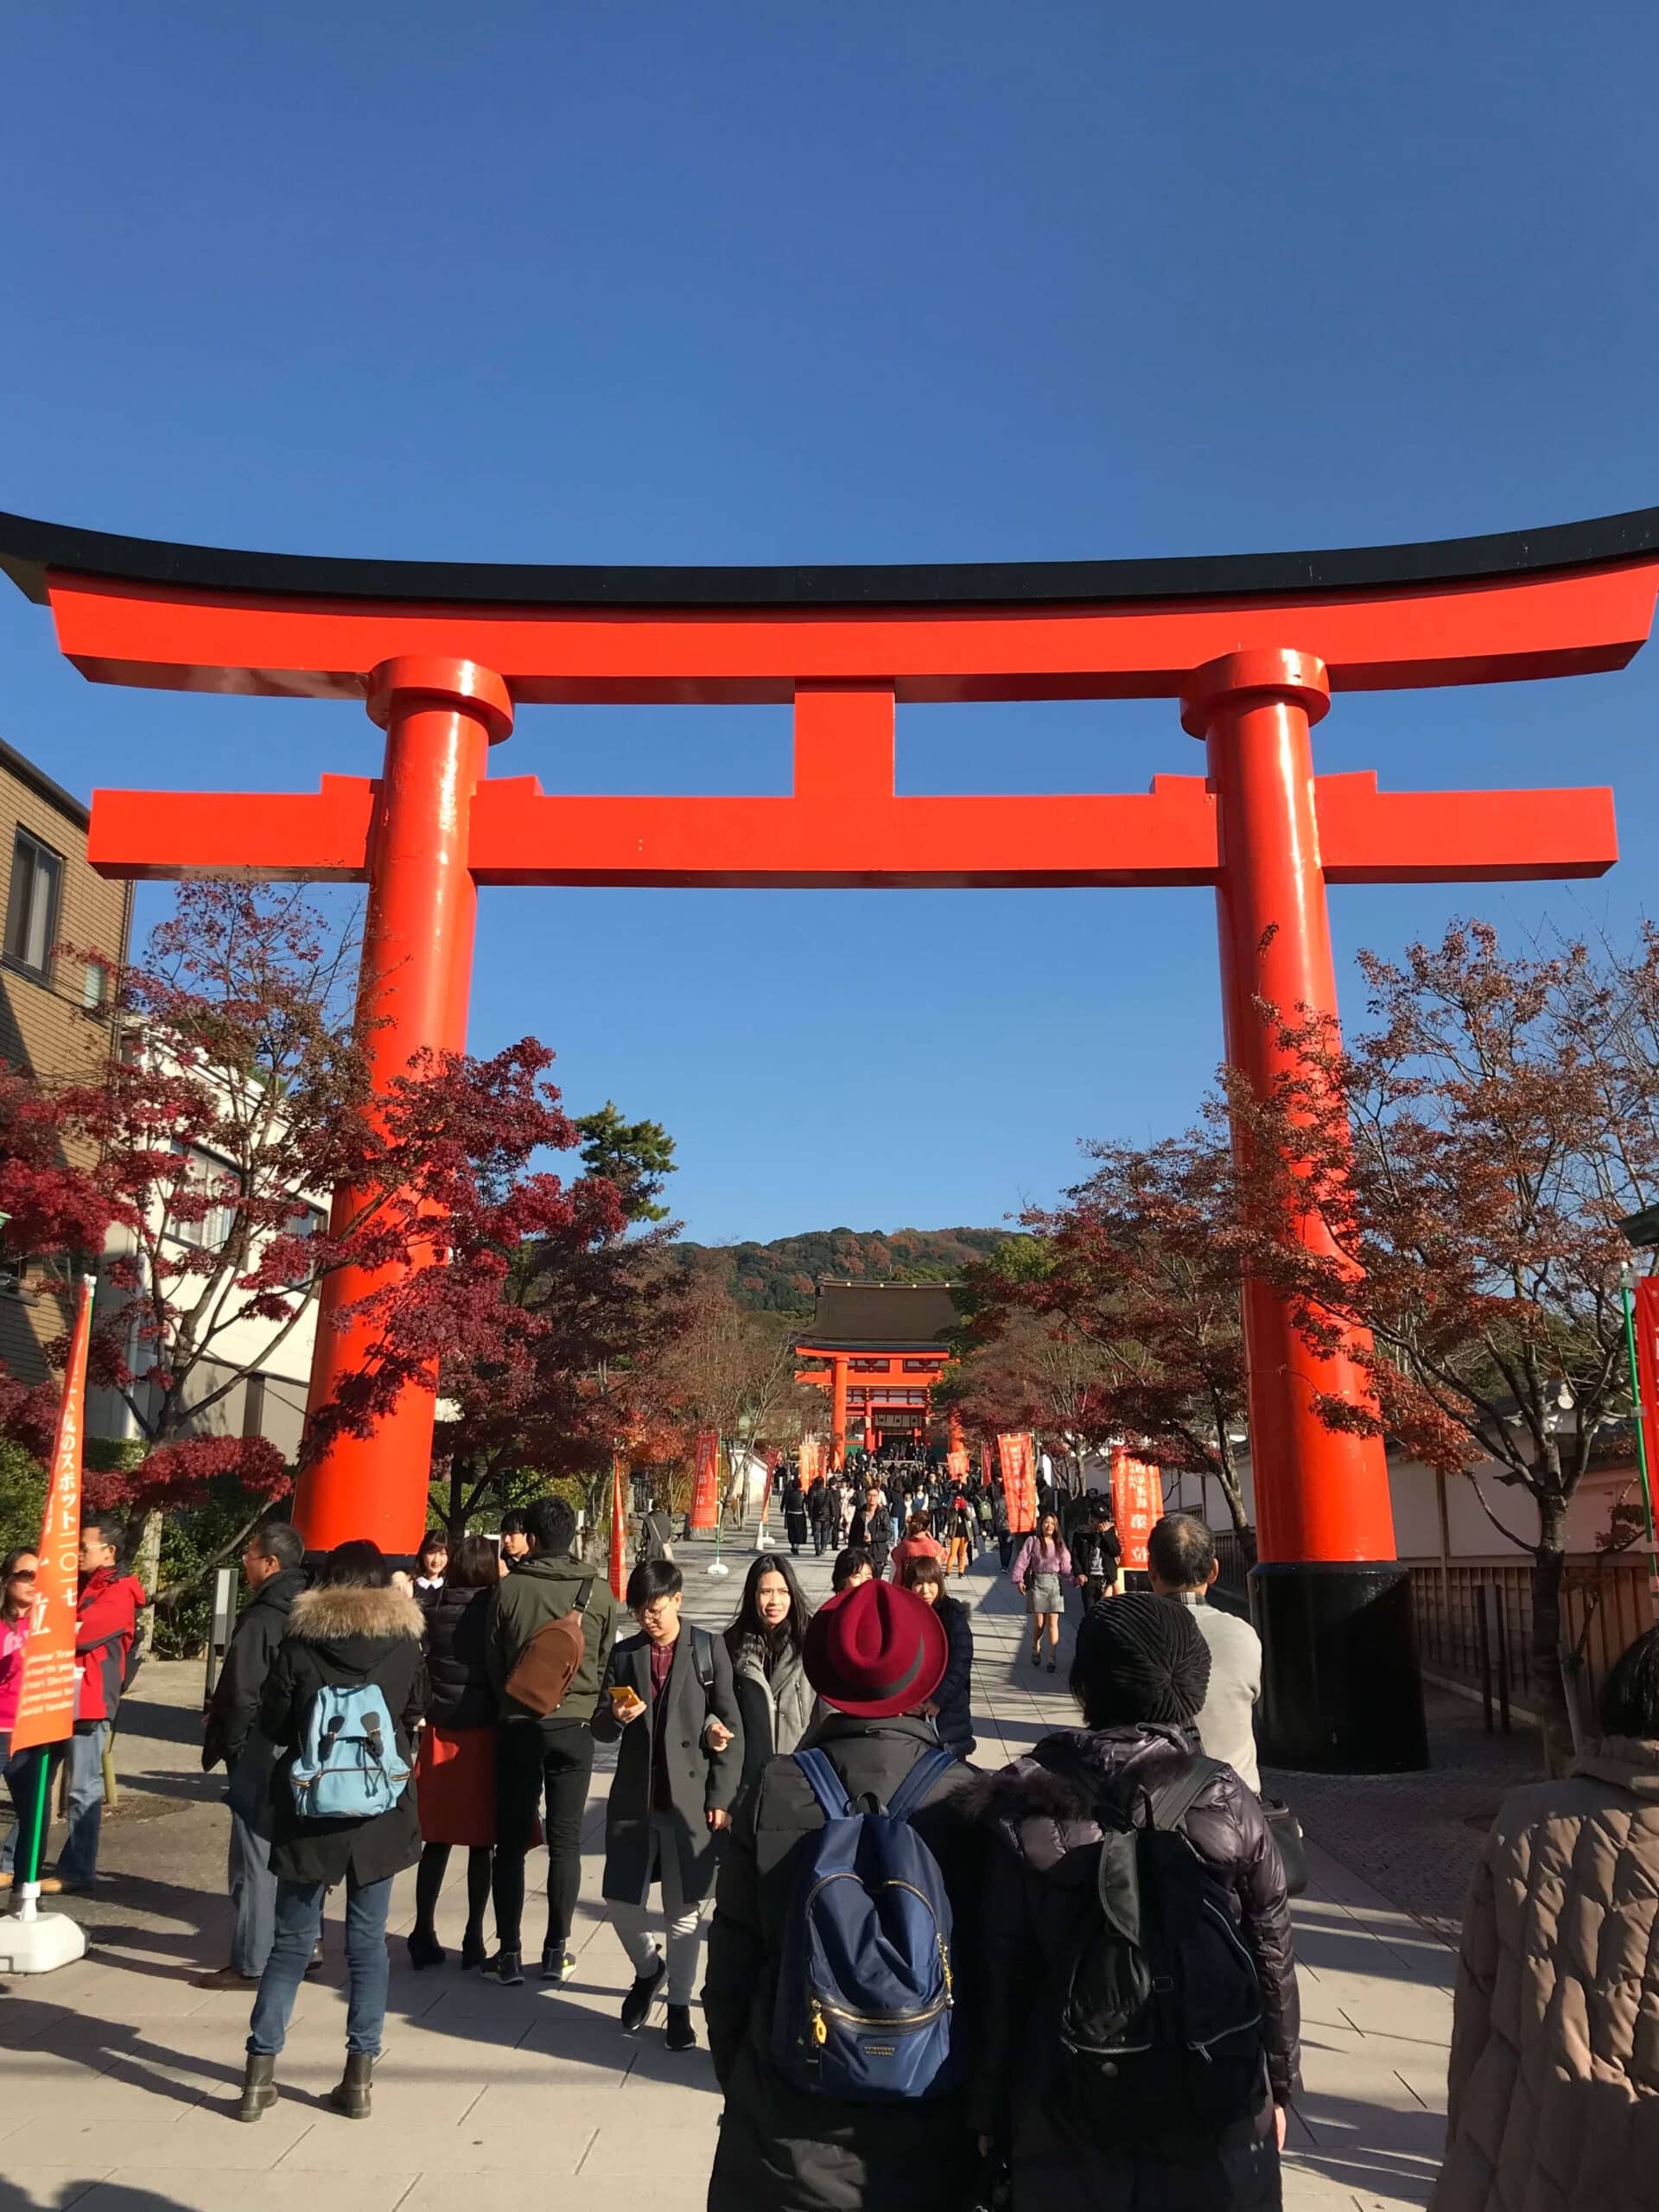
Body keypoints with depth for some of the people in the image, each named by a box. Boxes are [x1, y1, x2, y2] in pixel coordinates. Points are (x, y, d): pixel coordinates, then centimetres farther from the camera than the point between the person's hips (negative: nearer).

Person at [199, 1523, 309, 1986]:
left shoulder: (261, 1620, -17)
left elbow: (241, 1696, -17)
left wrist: (223, 1744, -2)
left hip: (263, 1751, -7)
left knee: (255, 1857, 1)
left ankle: (251, 1962, 7)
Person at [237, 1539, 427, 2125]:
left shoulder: (299, 1641, -7)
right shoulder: (404, 1642, -5)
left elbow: (272, 1723, -1)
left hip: (308, 1810, 0)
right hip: (381, 1809, 0)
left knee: (291, 1941, 12)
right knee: (368, 1940, 9)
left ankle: (259, 2074, 13)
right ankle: (360, 2076, 13)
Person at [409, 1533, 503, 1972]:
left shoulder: (432, 1608, -2)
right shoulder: (495, 1609, -10)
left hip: (440, 1733, 3)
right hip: (484, 1733, -3)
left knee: (437, 1839, 13)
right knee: (482, 1842, 7)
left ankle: (424, 1935, 17)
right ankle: (473, 1940, 11)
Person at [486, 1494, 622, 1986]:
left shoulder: (508, 1588, -9)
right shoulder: (600, 1593, -6)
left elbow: (492, 1661, 1)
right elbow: (607, 1662, 3)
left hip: (518, 1725, -1)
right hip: (575, 1726, 1)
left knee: (511, 1841, 9)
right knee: (565, 1840, 10)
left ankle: (509, 1953, 12)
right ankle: (557, 1952, 15)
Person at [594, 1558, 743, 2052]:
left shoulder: (708, 1650, -3)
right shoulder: (624, 1653, 6)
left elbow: (731, 1727, -2)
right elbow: (601, 1729, 7)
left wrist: (722, 1798, -7)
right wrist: (615, 1716, -17)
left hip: (691, 1797, -3)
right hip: (634, 1797, 3)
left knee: (684, 1909, 5)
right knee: (621, 1901, 5)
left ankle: (679, 2005, 25)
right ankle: (647, 1969, 35)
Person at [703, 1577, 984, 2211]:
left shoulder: (772, 1793, -14)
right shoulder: (967, 1799, -15)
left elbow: (730, 1971, -5)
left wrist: (741, 2086, 12)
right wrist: (983, 2109, 11)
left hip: (784, 2141, 0)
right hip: (927, 2141, 0)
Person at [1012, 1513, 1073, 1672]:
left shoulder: (1060, 1545, 11)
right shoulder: (1033, 1541, 1)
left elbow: (1065, 1567, 8)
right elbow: (1022, 1561, -5)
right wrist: (1019, 1580, -15)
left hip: (1054, 1583, 2)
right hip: (1037, 1583, -2)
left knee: (1053, 1623, -4)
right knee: (1038, 1623, 1)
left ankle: (1052, 1658, 0)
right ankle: (1035, 1650, 26)